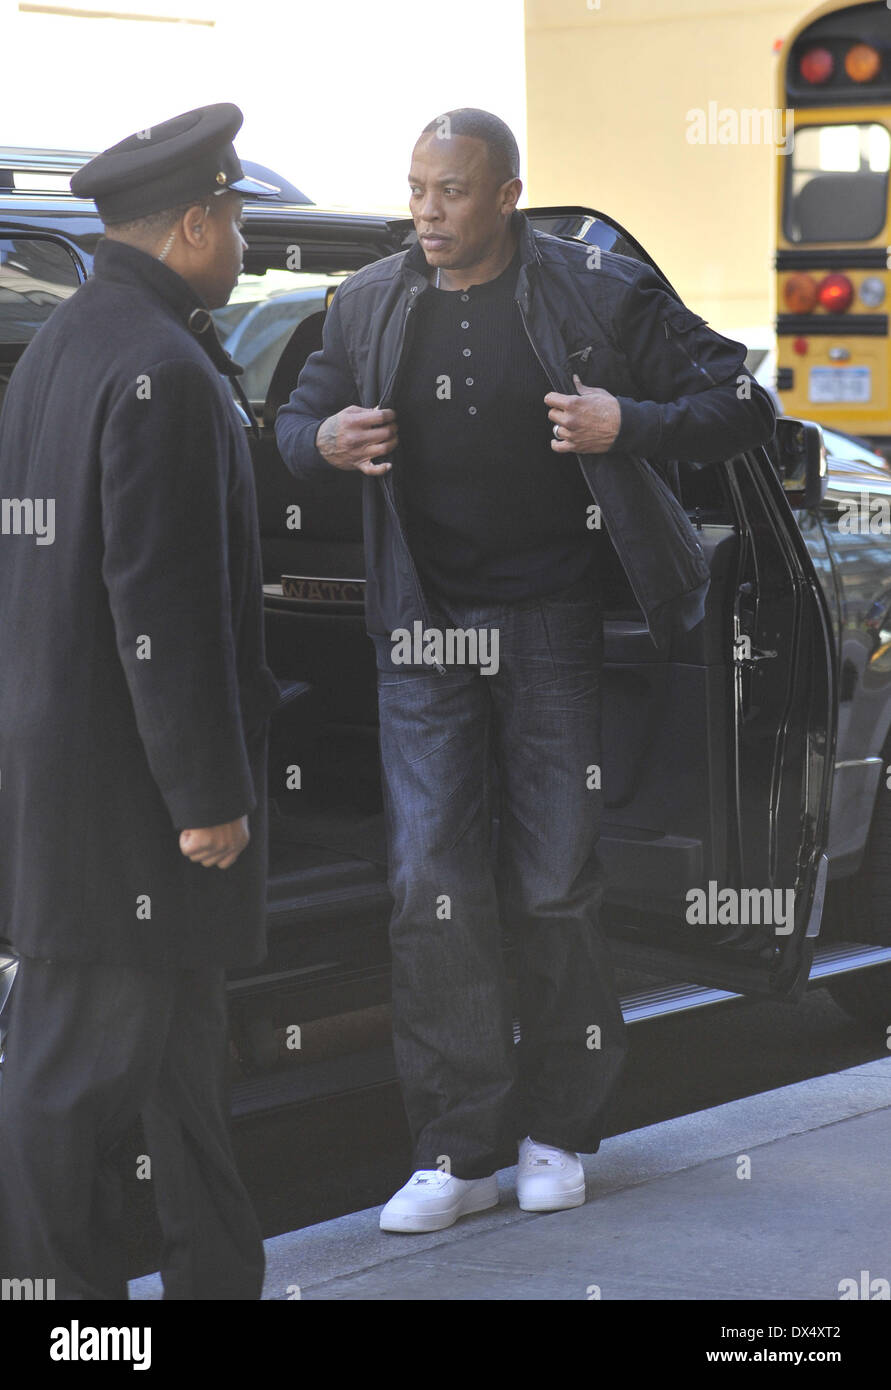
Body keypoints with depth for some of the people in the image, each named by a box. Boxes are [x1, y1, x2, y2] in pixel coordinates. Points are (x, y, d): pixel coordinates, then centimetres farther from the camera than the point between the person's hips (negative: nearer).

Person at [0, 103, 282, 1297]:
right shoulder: (161, 369, -18)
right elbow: (160, 605, -22)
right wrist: (208, 792, -18)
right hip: (124, 774, -10)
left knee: (179, 1027, 17)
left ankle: (221, 1273, 28)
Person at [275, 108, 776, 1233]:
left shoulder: (598, 294, -4)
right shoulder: (368, 305, 5)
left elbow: (740, 401, -1)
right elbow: (296, 417, 18)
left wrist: (632, 427, -19)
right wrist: (323, 441, -6)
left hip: (554, 630, -2)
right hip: (424, 633, 2)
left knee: (555, 886, 3)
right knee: (431, 886, -3)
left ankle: (557, 1132, 19)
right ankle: (458, 1151, 5)